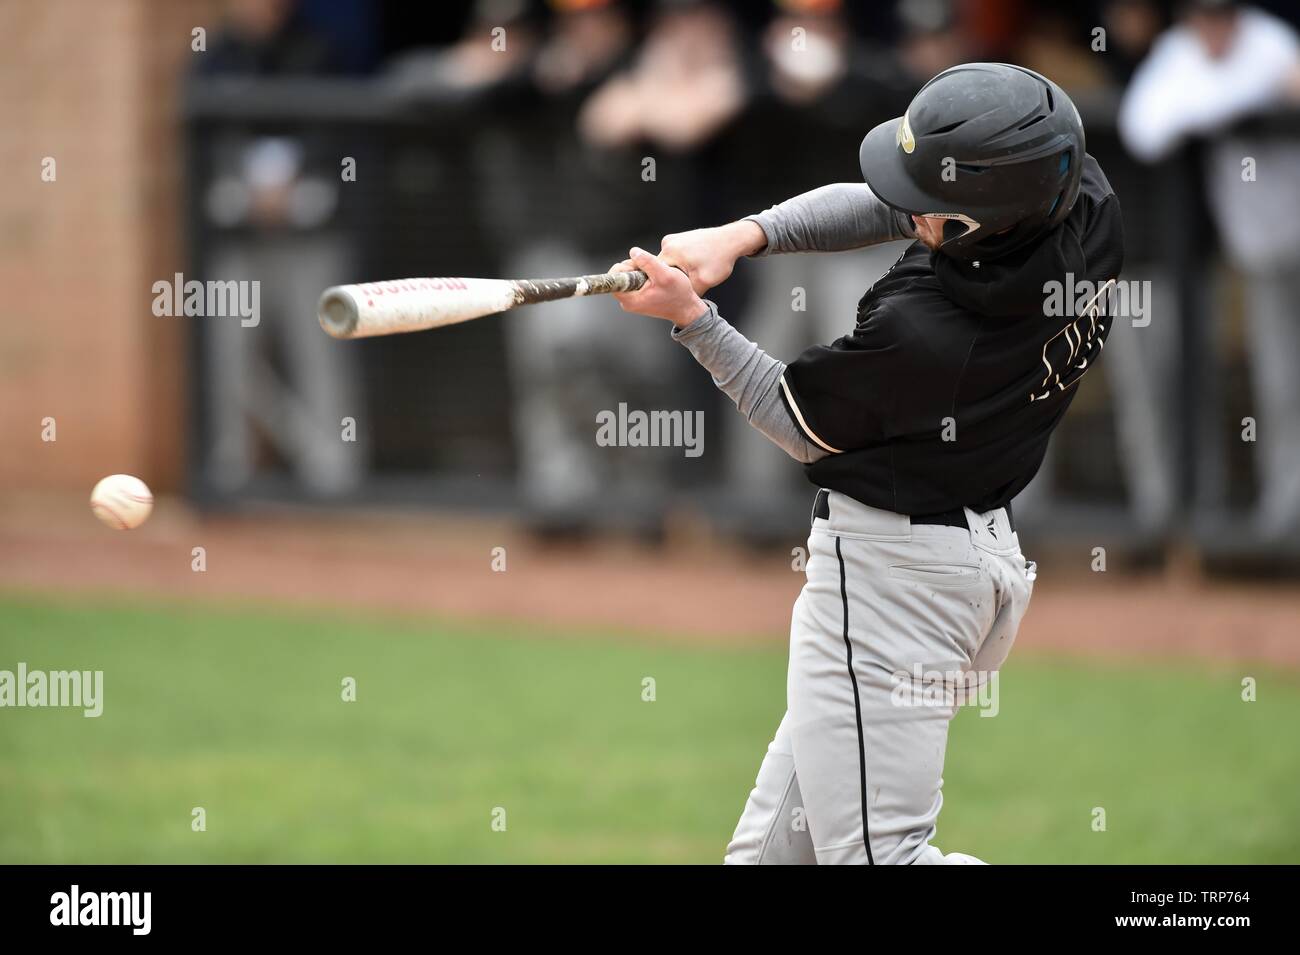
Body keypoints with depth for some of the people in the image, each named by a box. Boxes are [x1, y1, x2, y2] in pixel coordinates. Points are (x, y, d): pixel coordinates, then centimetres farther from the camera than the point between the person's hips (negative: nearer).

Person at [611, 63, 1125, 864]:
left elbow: (802, 429, -9)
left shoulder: (920, 334, -31)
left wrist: (691, 317, -4)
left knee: (875, 852, -6)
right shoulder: (1089, 204, -11)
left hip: (892, 573, -10)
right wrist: (743, 235, -7)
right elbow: (876, 205, 5)